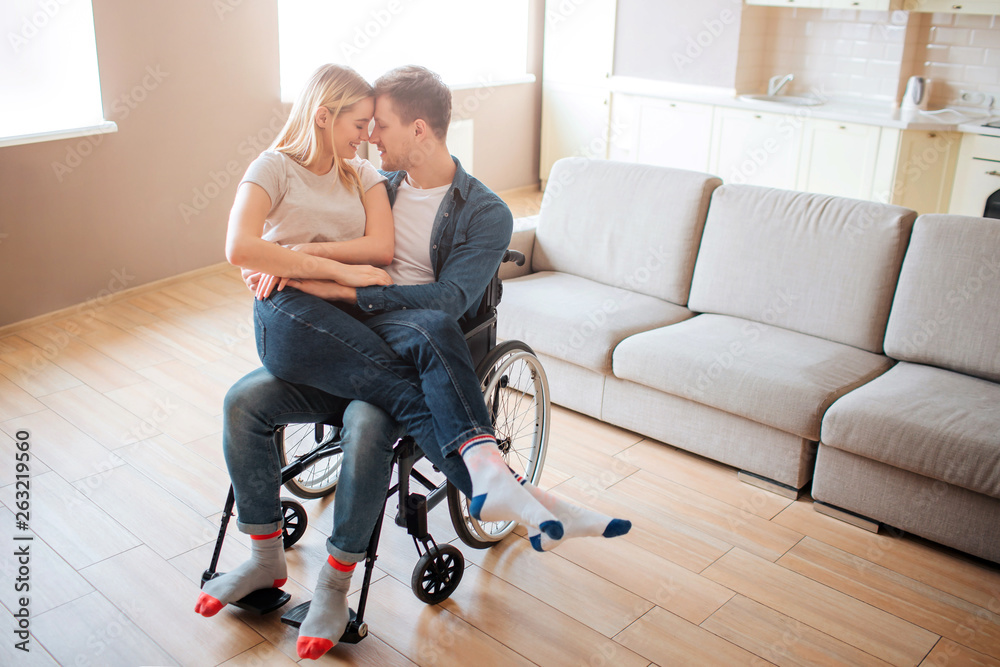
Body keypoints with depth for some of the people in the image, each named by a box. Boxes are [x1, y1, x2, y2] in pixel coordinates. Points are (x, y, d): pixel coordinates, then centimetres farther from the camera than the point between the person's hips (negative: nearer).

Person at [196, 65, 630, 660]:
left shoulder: (486, 214, -1)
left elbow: (447, 300, -15)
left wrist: (340, 289, -21)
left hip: (405, 359, -5)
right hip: (339, 348, 5)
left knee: (367, 427, -36)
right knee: (245, 400, -21)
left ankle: (334, 589, -15)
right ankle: (267, 559, -6)